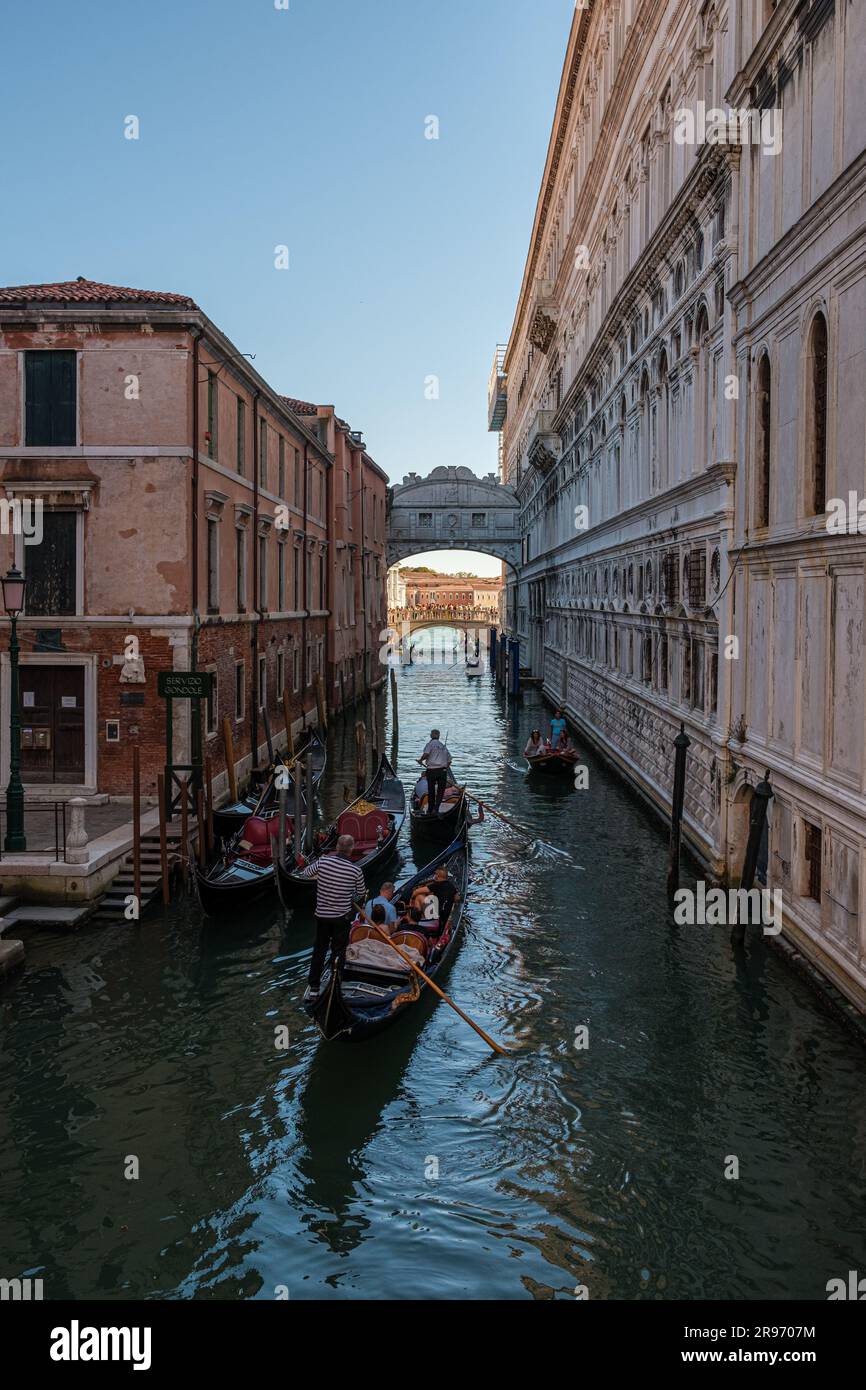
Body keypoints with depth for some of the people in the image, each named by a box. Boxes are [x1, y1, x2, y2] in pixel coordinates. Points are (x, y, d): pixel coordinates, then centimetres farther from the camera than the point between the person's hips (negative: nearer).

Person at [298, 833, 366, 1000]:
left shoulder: (322, 862, -12)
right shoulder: (355, 870, -14)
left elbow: (303, 874, 4)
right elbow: (361, 893, 3)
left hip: (322, 915, 2)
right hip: (342, 917, -2)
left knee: (318, 951, 15)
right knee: (338, 953, 10)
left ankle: (313, 989, 17)